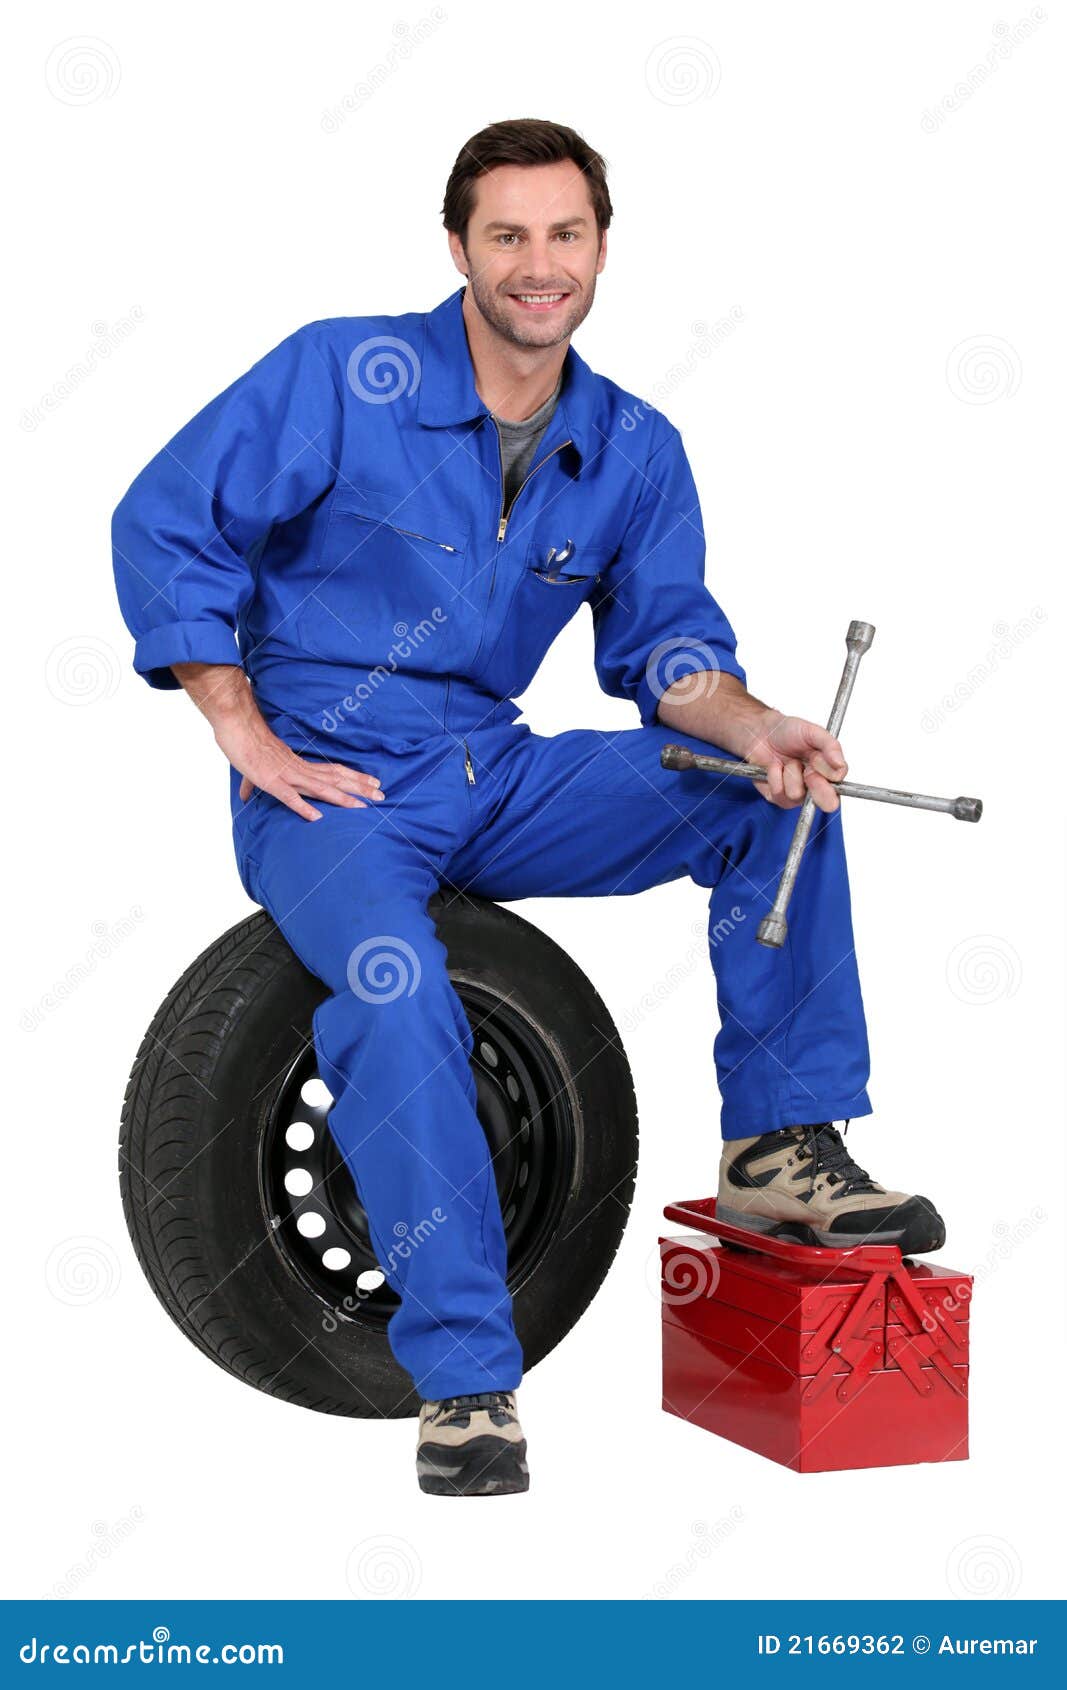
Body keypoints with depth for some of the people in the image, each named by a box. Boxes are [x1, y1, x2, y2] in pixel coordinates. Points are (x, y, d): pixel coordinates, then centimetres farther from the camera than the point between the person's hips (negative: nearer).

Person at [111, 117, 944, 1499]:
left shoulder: (636, 451, 5)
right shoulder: (343, 375, -8)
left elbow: (662, 637, 4)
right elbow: (164, 527, -6)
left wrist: (749, 727, -19)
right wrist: (248, 736, -11)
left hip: (498, 780, 5)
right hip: (327, 788, -4)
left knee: (784, 793, -12)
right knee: (396, 995, -34)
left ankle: (783, 1147, -6)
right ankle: (466, 1382, -24)